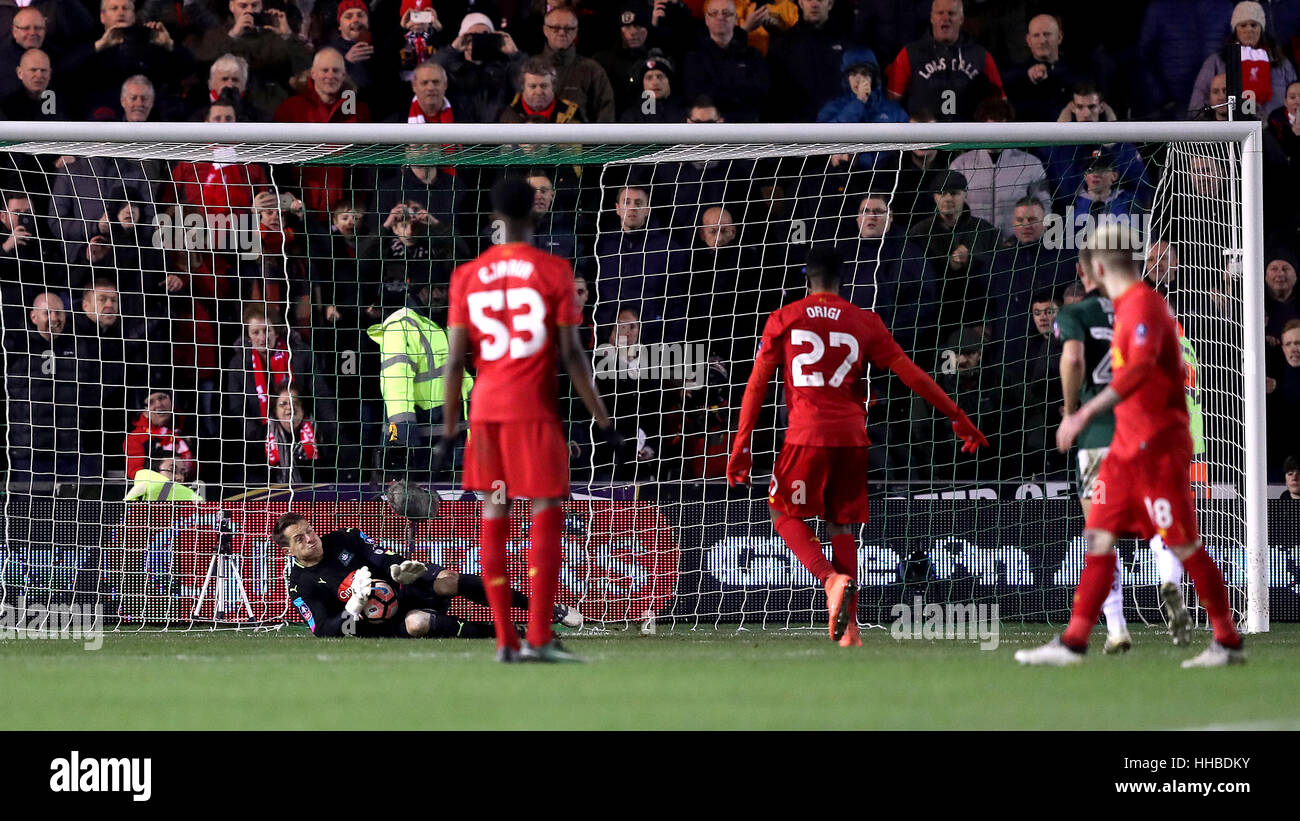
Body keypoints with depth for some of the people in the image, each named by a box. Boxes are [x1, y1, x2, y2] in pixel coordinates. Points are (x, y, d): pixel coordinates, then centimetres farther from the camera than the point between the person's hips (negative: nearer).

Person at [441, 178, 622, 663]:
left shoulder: (467, 277, 5)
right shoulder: (553, 272, -3)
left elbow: (455, 359, 4)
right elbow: (571, 355, -6)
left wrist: (449, 430, 10)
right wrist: (602, 421, -1)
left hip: (485, 411, 4)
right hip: (535, 411, -4)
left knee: (493, 518, 9)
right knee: (547, 515, -1)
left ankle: (505, 641, 7)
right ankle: (538, 639, -11)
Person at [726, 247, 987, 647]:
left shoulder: (783, 320, 6)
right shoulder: (864, 322, 9)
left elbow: (757, 385, 3)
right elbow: (911, 375, 8)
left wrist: (741, 446, 5)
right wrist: (958, 418, 15)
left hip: (806, 435, -2)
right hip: (851, 435, 2)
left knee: (784, 512, 13)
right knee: (842, 525, 12)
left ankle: (833, 580, -14)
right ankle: (849, 627, 5)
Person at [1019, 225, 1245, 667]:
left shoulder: (1143, 305, -16)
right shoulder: (1128, 305, 14)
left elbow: (1139, 369, -30)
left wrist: (1086, 413, -35)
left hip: (1157, 445, -10)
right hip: (1127, 444, 10)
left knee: (1184, 544, -4)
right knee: (1101, 536, 6)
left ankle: (1228, 642, 5)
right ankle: (1073, 642, 6)